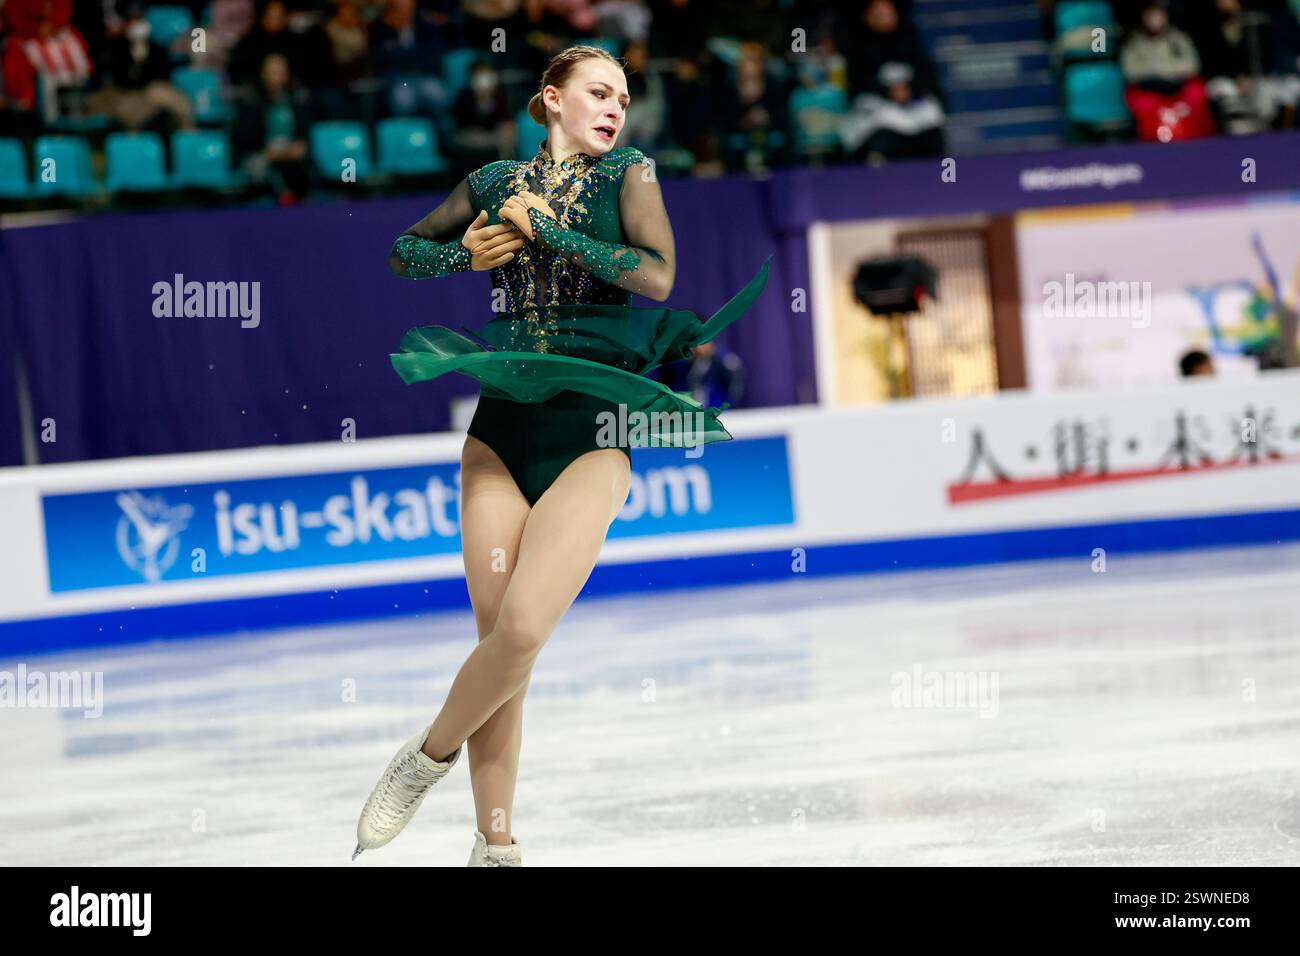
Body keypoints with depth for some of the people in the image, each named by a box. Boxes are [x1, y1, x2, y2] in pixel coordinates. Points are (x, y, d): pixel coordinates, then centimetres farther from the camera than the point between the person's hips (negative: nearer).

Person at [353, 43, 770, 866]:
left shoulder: (628, 174, 3)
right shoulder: (495, 183, 10)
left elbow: (658, 275, -14)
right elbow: (402, 251, 23)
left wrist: (545, 227, -11)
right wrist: (466, 253, 2)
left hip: (592, 435, -2)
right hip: (502, 424, 3)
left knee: (523, 630, -17)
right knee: (498, 636, 0)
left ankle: (430, 754, 8)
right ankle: (496, 847, 9)